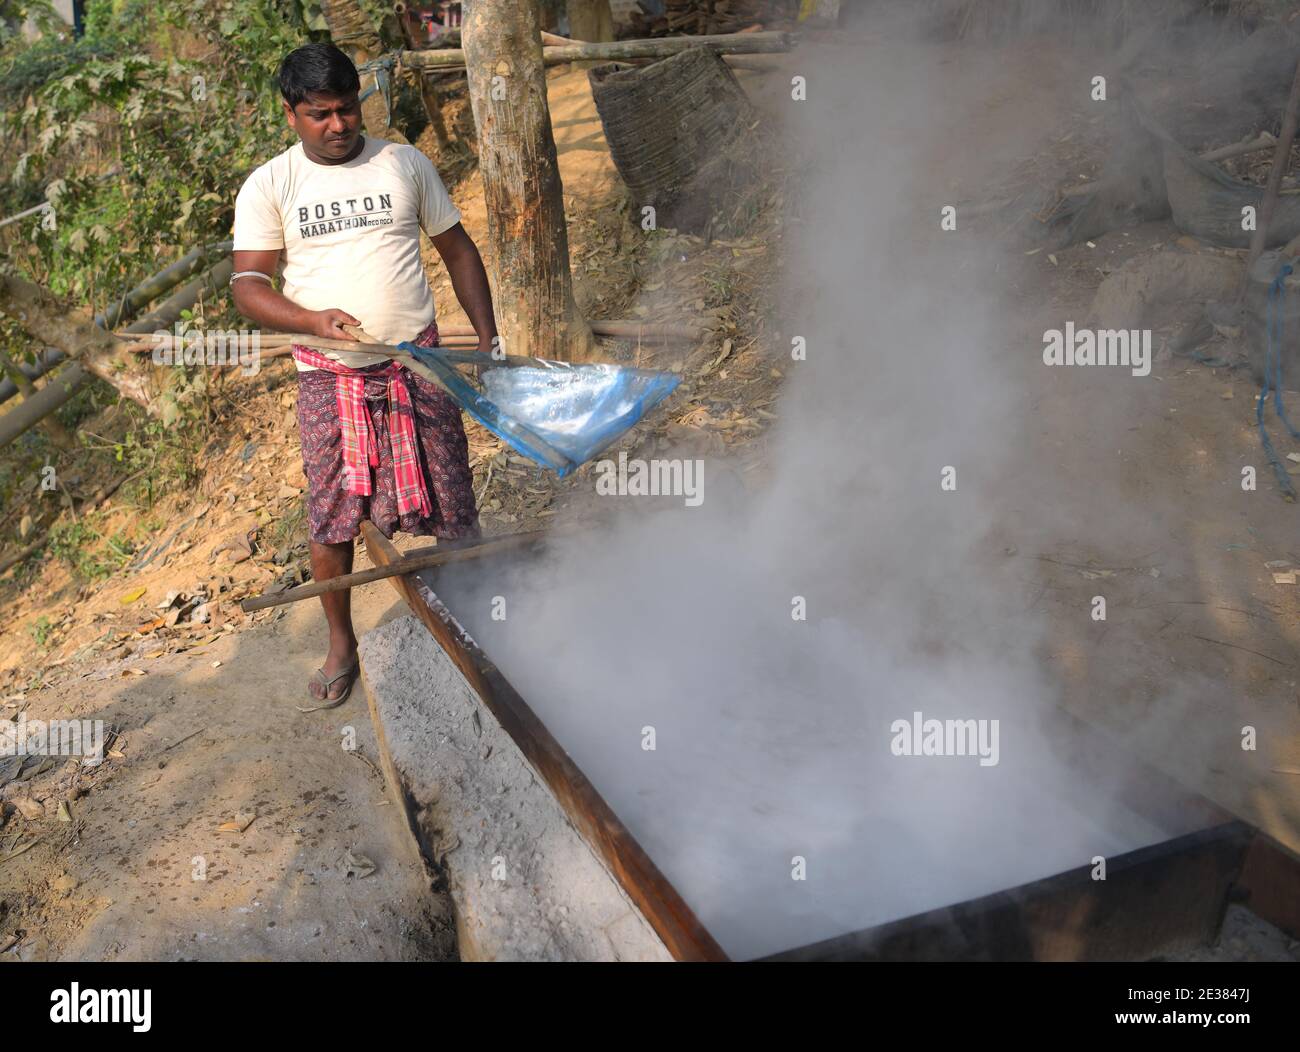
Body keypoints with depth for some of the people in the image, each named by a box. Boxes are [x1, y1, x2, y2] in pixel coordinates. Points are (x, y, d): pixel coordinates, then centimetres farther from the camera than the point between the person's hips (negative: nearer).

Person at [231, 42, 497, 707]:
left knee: (449, 506, 2)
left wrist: (487, 340, 4)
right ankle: (341, 646, 25)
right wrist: (314, 320, -23)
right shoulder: (269, 187, 2)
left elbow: (457, 250, 12)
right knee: (331, 519, 5)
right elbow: (248, 285, -4)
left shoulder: (405, 164, 6)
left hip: (417, 364, 0)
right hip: (328, 376, 0)